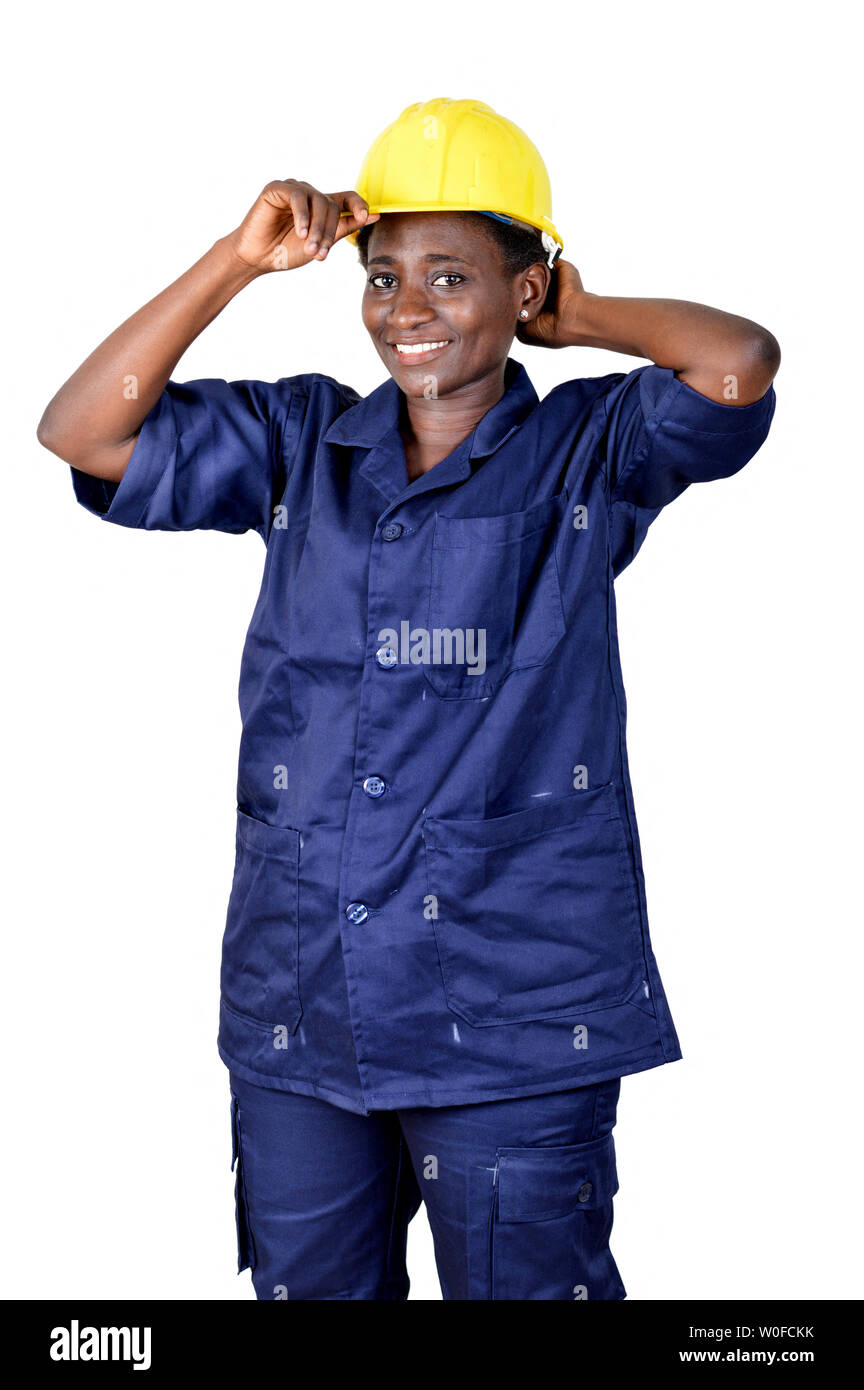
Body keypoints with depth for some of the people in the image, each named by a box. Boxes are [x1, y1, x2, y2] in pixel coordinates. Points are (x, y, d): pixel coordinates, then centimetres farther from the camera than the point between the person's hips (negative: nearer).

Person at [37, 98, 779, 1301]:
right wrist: (238, 261, -2)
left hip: (514, 1019, -3)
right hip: (296, 1014, 4)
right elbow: (82, 433, 2)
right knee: (306, 1282, 17)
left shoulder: (589, 454, -2)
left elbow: (740, 364, -20)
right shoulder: (299, 443, 8)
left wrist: (582, 320, -1)